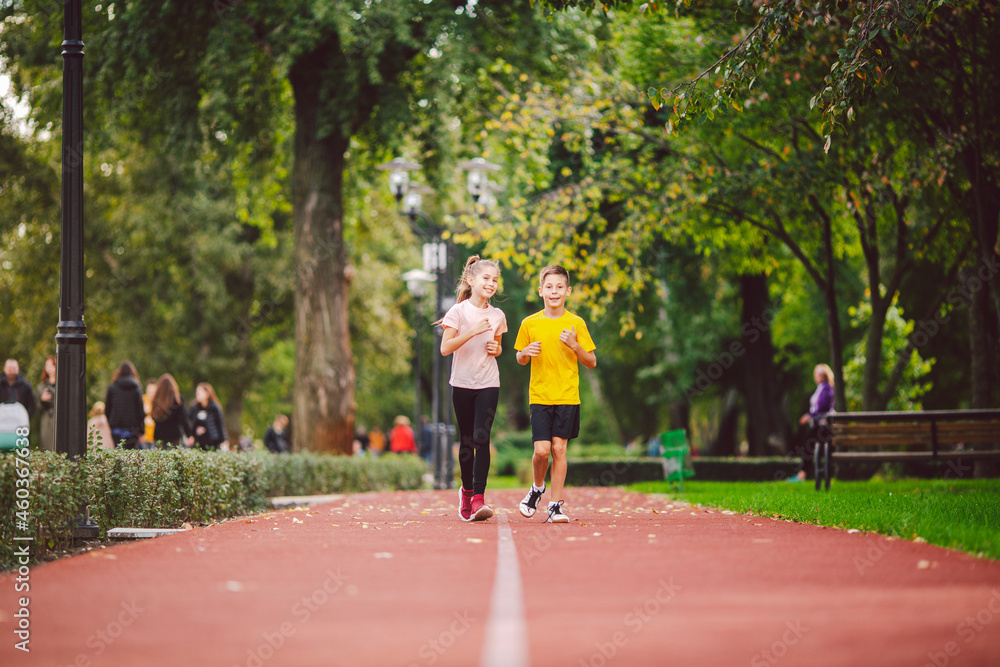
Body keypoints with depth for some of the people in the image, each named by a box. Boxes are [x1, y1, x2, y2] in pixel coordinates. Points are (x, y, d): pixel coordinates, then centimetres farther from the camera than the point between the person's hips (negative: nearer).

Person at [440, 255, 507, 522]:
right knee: (466, 440, 7)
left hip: (488, 383, 1)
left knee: (482, 437, -13)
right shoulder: (459, 311, -4)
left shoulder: (497, 315, 7)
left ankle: (479, 497, -16)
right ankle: (467, 490, 28)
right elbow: (445, 348, -12)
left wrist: (496, 348, -1)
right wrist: (472, 332, -21)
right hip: (462, 382, -1)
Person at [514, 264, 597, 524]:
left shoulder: (576, 323, 1)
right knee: (542, 451, -9)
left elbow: (591, 363, 4)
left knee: (559, 449, -3)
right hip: (539, 396, 0)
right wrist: (526, 352, -8)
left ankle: (556, 505, 7)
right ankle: (537, 488, 21)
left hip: (567, 397, 0)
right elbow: (520, 360, 15)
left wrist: (574, 346, -13)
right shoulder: (529, 324, 3)